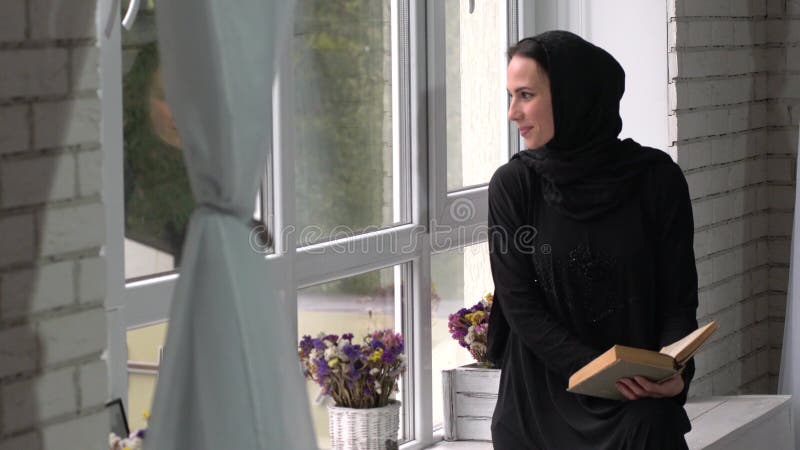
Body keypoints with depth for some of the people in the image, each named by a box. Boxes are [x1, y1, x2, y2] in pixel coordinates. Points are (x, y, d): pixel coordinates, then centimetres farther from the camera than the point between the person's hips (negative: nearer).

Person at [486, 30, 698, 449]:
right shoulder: (513, 184, -4)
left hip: (641, 405, -1)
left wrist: (674, 371, -22)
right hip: (540, 403, 1)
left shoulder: (656, 178, -5)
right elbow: (519, 304, -8)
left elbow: (679, 296, -2)